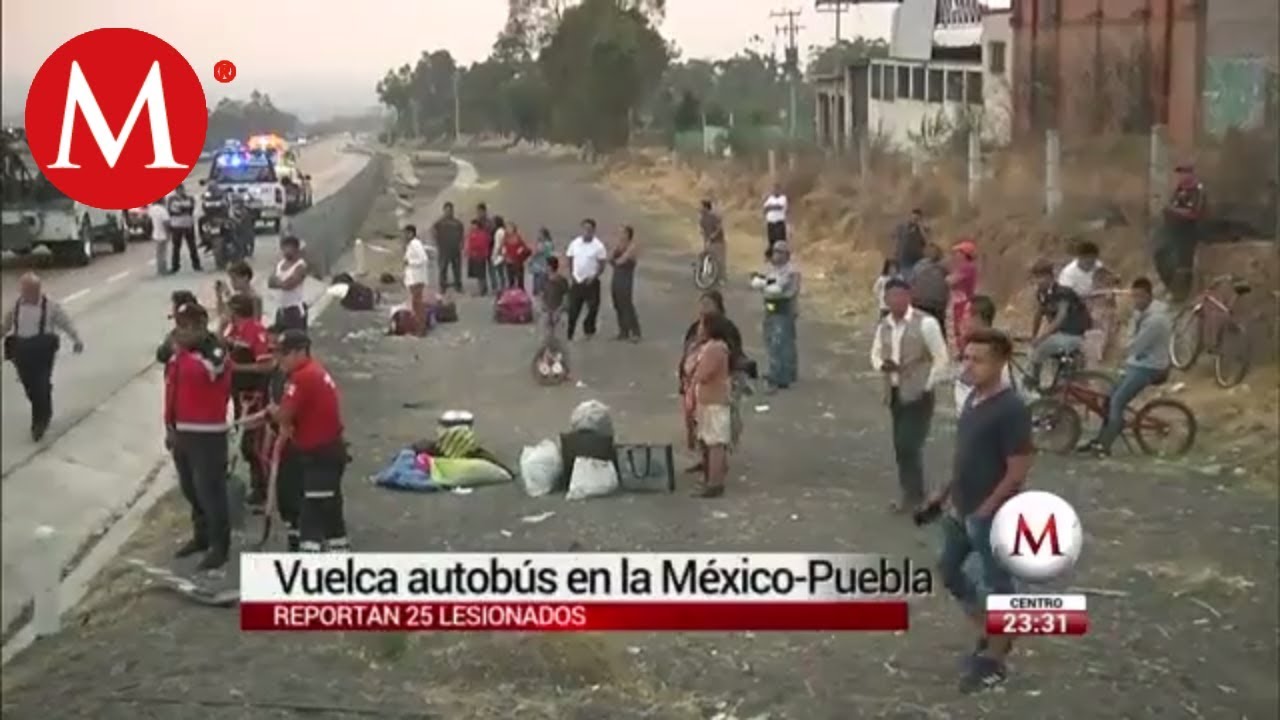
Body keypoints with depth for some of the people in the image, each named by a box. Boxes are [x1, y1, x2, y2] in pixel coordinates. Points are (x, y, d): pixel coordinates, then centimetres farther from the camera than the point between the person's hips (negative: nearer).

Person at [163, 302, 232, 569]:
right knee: (190, 488, 19)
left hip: (207, 434, -9)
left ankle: (219, 545, 2)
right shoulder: (178, 354, 12)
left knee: (210, 490, -6)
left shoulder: (215, 352, -14)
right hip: (181, 431, 9)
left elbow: (197, 373, -34)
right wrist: (170, 427, 17)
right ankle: (201, 535, 33)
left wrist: (183, 350, -22)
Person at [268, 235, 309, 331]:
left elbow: (288, 285, -22)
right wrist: (280, 282, -14)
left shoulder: (300, 266, -14)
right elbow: (270, 282, 5)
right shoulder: (280, 263, 11)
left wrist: (276, 282, -3)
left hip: (295, 309, -9)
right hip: (281, 308, 9)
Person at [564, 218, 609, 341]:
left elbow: (602, 265, -5)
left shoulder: (599, 246, -8)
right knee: (573, 309, 2)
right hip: (576, 281, 2)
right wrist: (570, 276, 0)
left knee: (592, 308, 5)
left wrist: (594, 277, -16)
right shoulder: (575, 243, 2)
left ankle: (589, 331, 23)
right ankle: (568, 333, 6)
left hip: (591, 282, -2)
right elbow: (570, 260, 10)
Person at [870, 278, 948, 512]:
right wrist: (882, 365, -7)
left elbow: (941, 359, -11)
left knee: (909, 445, -10)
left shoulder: (925, 323, -14)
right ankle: (910, 492, 22)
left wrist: (928, 386, -12)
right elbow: (875, 353, 17)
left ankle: (912, 494, 3)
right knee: (901, 446, 11)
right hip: (895, 393, 7)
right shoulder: (884, 326, 6)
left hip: (917, 394, -7)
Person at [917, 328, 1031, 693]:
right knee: (949, 571, 20)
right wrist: (944, 493, 14)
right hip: (960, 509, 9)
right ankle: (988, 635, 37)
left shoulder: (1011, 410, -22)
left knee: (997, 584, 6)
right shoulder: (973, 399, 4)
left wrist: (984, 512, -20)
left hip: (991, 516, -9)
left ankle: (993, 661, 22)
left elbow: (1018, 472, -21)